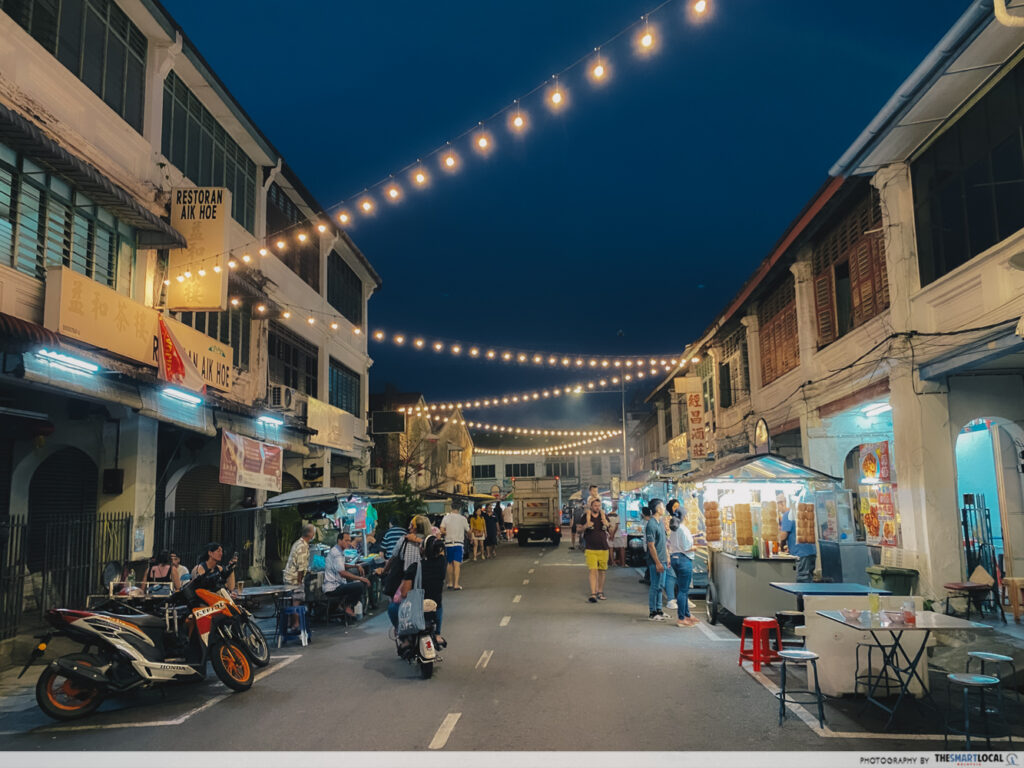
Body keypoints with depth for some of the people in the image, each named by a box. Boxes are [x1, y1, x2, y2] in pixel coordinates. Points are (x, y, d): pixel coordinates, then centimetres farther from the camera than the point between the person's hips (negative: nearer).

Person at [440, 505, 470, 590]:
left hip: (448, 543, 2)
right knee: (457, 564, -4)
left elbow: (442, 531, -8)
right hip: (459, 542, -2)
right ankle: (456, 584, -10)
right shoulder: (463, 519, -3)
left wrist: (447, 532, 12)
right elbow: (468, 531, 4)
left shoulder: (446, 517, -2)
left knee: (450, 563, 15)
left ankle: (450, 583, 22)